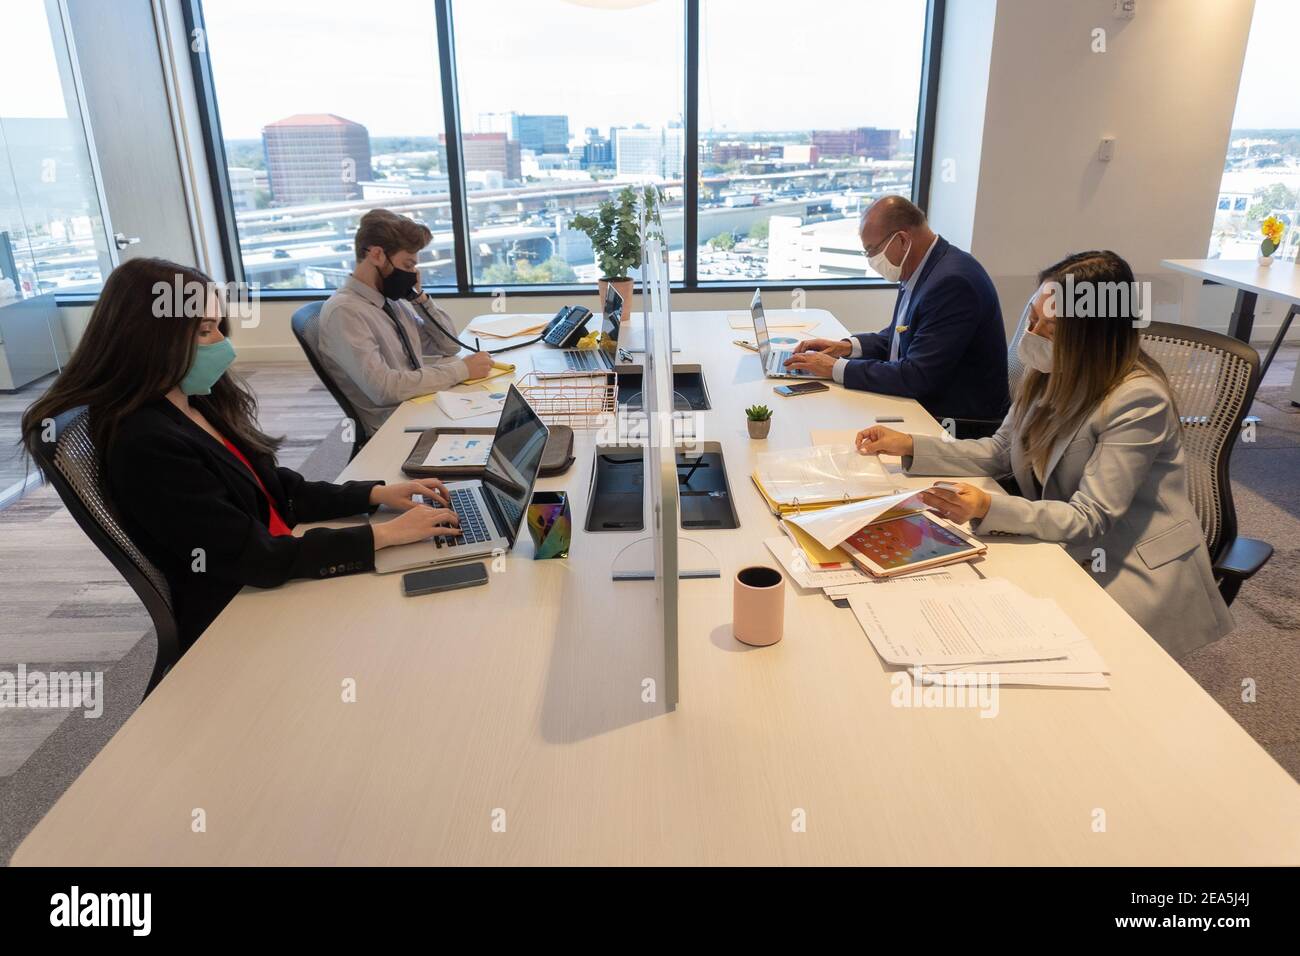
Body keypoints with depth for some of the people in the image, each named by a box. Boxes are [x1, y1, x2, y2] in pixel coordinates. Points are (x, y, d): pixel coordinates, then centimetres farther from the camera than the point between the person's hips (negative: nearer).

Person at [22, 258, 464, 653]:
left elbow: (280, 493, 10)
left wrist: (375, 495, -2)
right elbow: (258, 560, -25)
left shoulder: (200, 405, 5)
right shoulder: (146, 447, -23)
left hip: (278, 589, 8)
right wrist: (384, 534, -25)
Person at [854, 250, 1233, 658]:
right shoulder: (1049, 374, -2)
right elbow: (1000, 452, 9)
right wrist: (910, 446, -4)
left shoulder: (1138, 401, -23)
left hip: (1137, 572, -6)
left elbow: (1090, 519, -24)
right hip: (1068, 551, 6)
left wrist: (989, 509, -38)